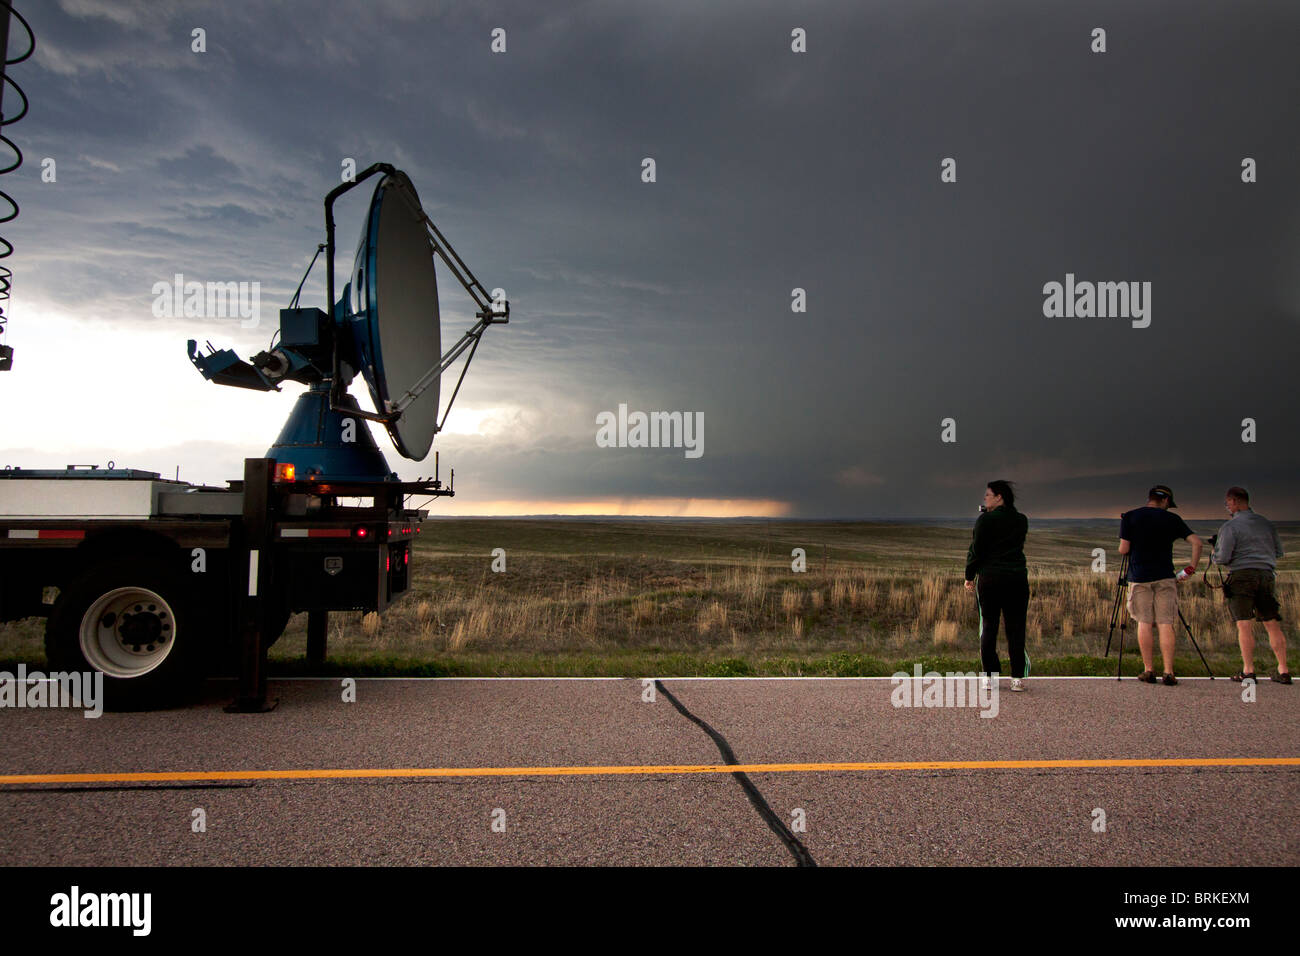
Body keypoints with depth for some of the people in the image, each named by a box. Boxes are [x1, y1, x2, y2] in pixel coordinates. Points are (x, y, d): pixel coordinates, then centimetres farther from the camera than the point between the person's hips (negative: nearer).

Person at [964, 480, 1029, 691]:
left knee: (988, 627, 5)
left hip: (990, 578, -3)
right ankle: (1017, 677, 5)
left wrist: (969, 576, 6)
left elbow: (976, 550, -6)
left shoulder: (985, 520, -6)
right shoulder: (1021, 520, 8)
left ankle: (990, 676, 6)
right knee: (1016, 629, 6)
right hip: (1017, 578, 3)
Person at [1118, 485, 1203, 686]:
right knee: (1166, 624, 2)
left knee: (1144, 623, 4)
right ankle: (1168, 672, -1)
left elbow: (1123, 550, -2)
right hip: (1165, 578, 1)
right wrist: (1191, 569, 6)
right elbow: (1197, 542, -2)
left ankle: (1148, 670, 5)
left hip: (1139, 577, 0)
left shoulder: (1130, 517, 1)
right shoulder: (1172, 519, 5)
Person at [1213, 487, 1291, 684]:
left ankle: (1248, 671, -8)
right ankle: (1283, 671, 8)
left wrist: (1215, 555, 11)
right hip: (1266, 575, 5)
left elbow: (1222, 558, -11)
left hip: (1242, 575, -5)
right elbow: (1278, 552, 18)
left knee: (1245, 625, -6)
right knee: (1272, 624, 8)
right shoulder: (1266, 523, 12)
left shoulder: (1230, 526, -6)